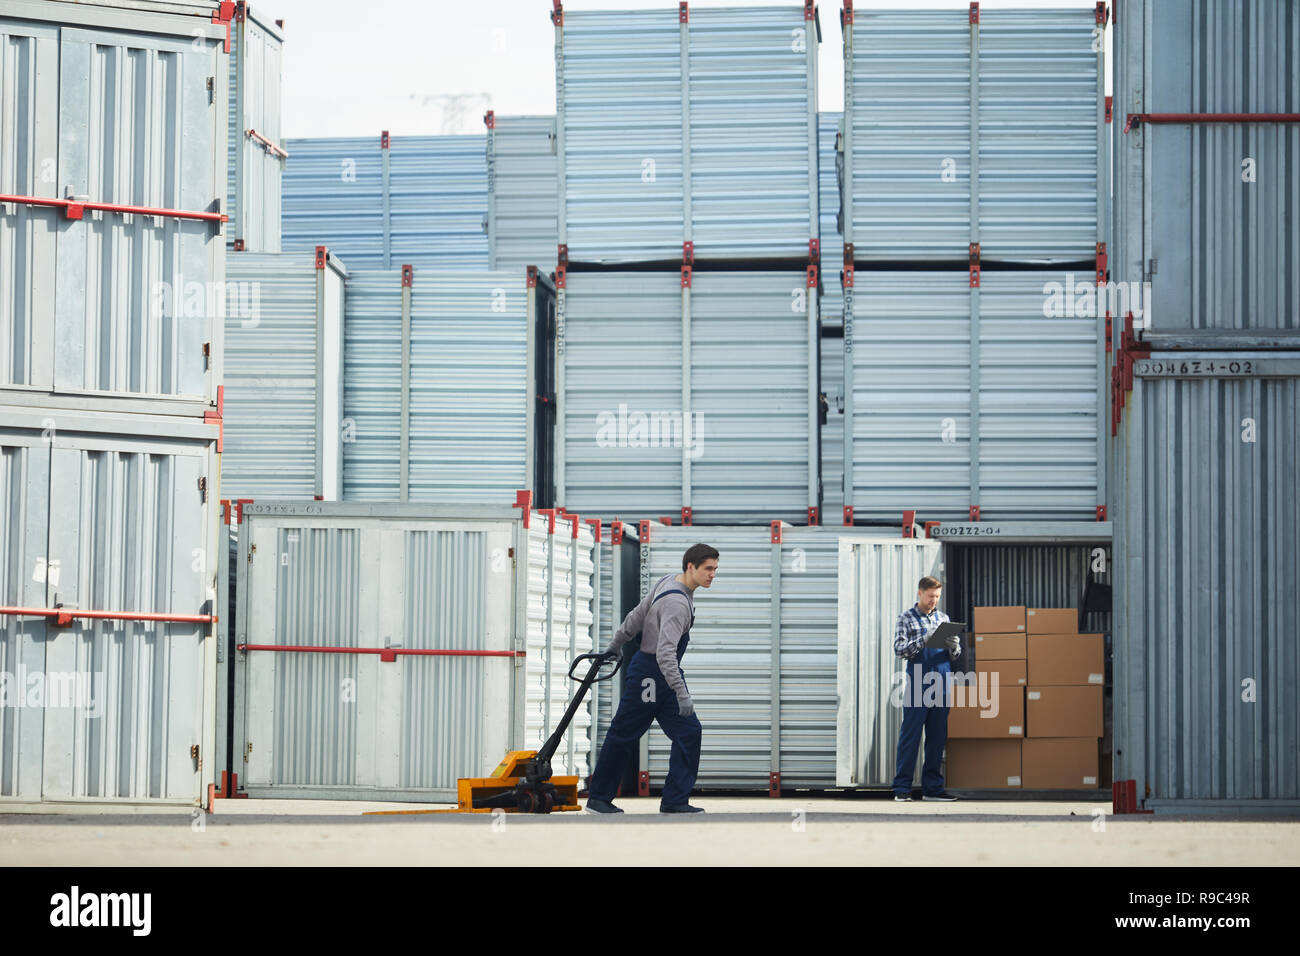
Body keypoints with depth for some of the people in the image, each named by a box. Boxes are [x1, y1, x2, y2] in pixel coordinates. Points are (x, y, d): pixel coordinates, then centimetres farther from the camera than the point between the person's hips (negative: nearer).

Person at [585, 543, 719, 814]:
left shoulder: (668, 581, 5)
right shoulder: (677, 603, -25)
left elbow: (637, 616, 15)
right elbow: (665, 652, -33)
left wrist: (616, 645, 27)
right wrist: (682, 694, -36)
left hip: (667, 671, 10)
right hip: (649, 673, -10)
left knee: (688, 732, 1)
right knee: (623, 735, 3)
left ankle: (674, 801, 2)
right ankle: (598, 799, 14)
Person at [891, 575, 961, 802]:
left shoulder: (943, 618, 16)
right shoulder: (907, 618, 4)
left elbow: (954, 655, 16)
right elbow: (899, 648, -7)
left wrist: (953, 646, -7)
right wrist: (923, 640, -20)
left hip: (941, 686, 4)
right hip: (917, 686, -4)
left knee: (937, 738, 6)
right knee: (910, 736, -4)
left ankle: (932, 787, 11)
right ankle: (902, 787, -1)